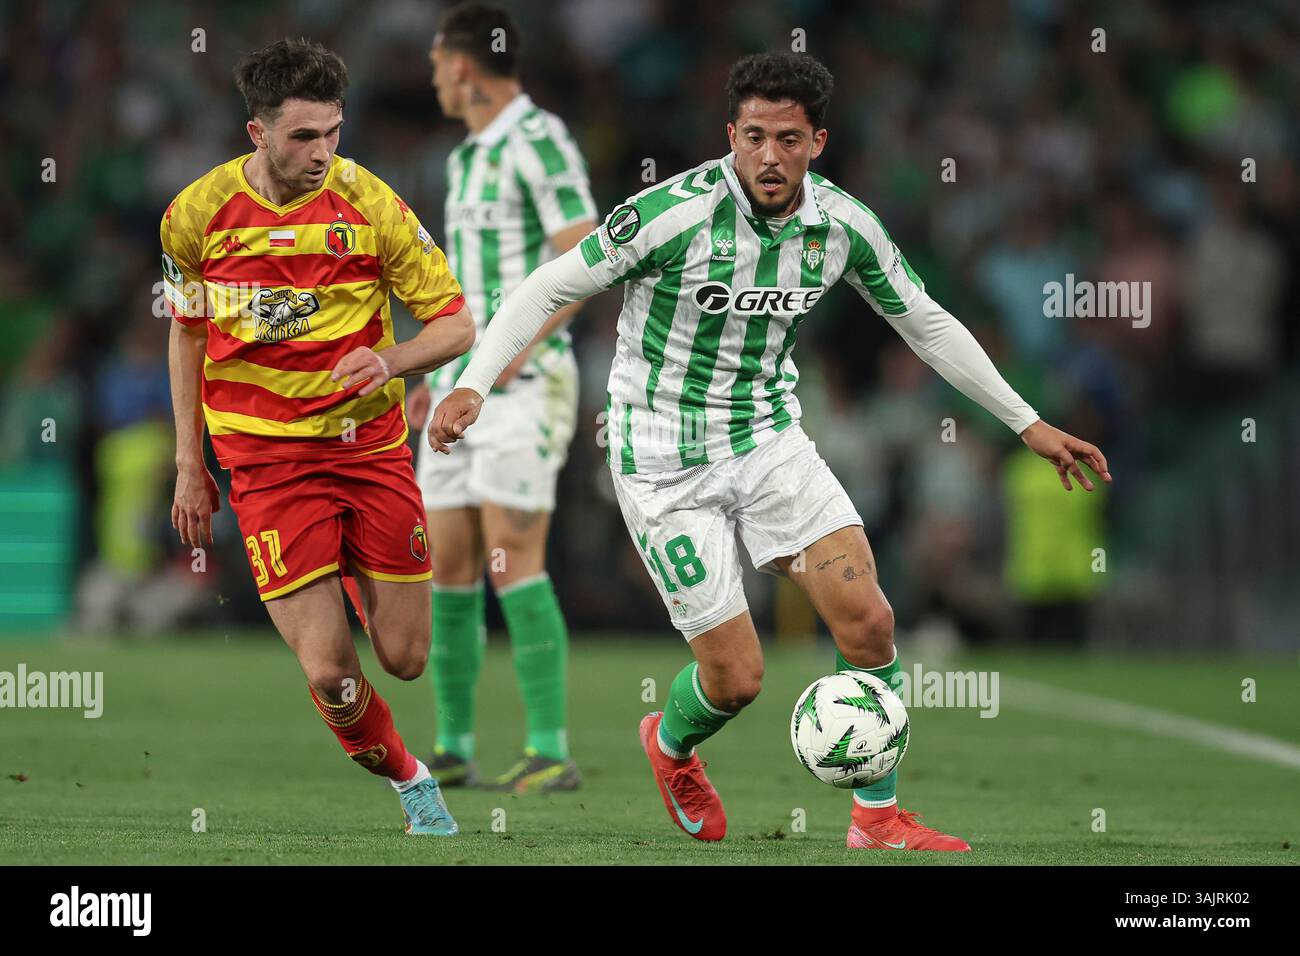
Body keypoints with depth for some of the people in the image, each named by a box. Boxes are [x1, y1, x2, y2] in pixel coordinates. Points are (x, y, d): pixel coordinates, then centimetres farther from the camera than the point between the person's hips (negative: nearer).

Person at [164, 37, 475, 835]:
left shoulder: (371, 205, -8)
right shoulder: (198, 214, -5)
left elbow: (457, 324, -3)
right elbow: (187, 333, 12)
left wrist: (388, 363, -24)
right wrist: (190, 465, 12)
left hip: (371, 445, 1)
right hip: (268, 459, -1)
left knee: (404, 657, 3)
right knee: (330, 673, -11)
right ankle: (408, 779, 19)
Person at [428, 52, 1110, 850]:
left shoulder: (845, 226, -7)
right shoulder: (676, 212, -22)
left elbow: (925, 322, 8)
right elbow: (551, 288, -14)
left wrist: (1028, 424, 11)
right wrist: (474, 384, -26)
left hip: (769, 438, 4)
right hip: (667, 463, -4)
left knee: (868, 619, -12)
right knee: (736, 677, -5)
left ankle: (879, 818, 6)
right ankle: (673, 746, 32)